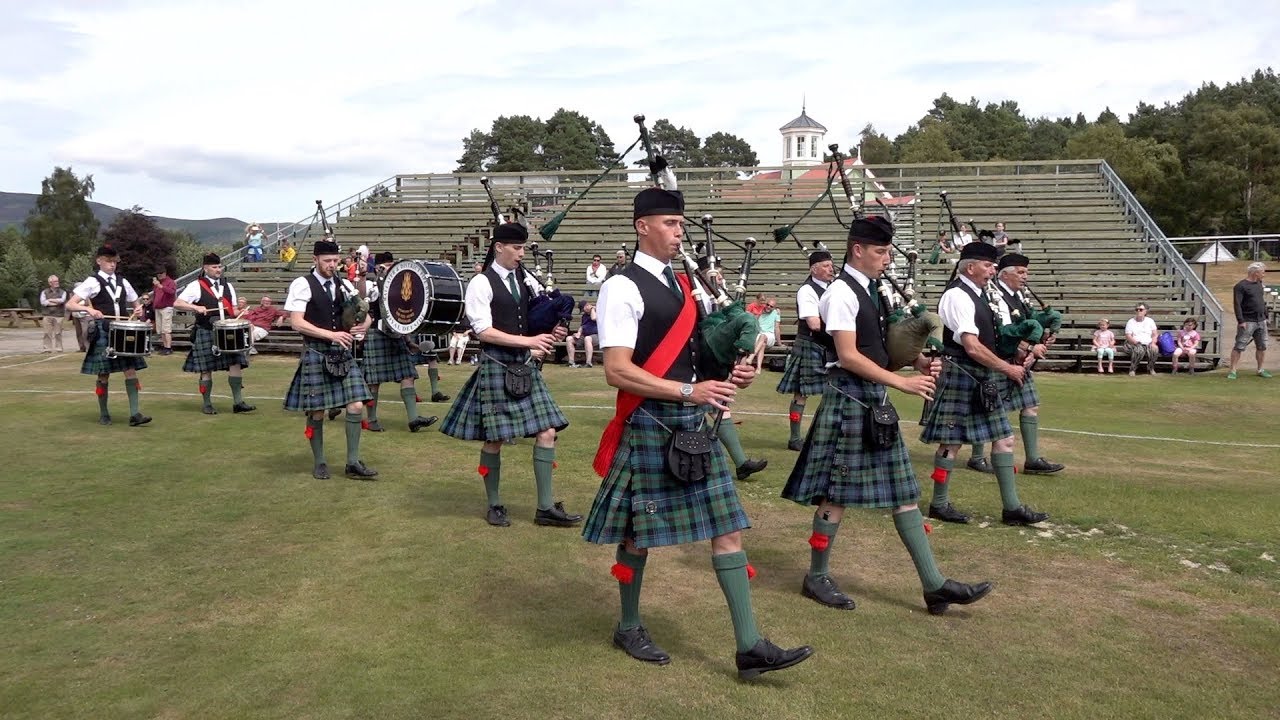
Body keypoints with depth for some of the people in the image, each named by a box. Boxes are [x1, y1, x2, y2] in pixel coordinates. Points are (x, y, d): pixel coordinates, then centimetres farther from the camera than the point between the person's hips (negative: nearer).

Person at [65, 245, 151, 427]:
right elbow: (70, 305, -8)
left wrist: (138, 309, -2)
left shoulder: (122, 282, 12)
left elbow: (136, 303, 22)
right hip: (103, 333, -4)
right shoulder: (92, 282, -3)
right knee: (104, 374, 3)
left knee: (131, 370, -5)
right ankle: (103, 414, 17)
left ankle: (134, 413, -6)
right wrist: (89, 309, -25)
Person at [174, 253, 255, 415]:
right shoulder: (196, 286, -3)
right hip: (206, 333, -4)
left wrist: (238, 314, -3)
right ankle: (207, 404, 13)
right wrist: (196, 307, -23)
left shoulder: (227, 285, 14)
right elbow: (177, 303, -9)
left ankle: (238, 402, 1)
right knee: (206, 370, 1)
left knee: (236, 364, -4)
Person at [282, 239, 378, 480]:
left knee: (356, 406, -2)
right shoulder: (302, 284, -6)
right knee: (316, 412, 4)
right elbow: (296, 322, -14)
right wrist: (331, 335, -20)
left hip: (342, 354, 5)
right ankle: (319, 462, 21)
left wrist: (363, 324, -11)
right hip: (316, 354, -5)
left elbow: (365, 315, 13)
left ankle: (353, 463, 7)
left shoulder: (344, 285, 9)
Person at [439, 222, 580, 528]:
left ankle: (545, 508, 8)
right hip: (496, 366, -6)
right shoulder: (481, 283, -9)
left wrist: (546, 340, -5)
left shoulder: (525, 279, 8)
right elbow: (483, 330, -16)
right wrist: (528, 341, -19)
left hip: (525, 366, 6)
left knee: (547, 432, 1)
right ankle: (494, 505, 21)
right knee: (494, 439, 3)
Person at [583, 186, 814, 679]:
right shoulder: (623, 287, -11)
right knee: (638, 533, 8)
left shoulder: (684, 284, 13)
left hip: (694, 423, 8)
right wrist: (689, 392, -23)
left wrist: (731, 374, 0)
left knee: (728, 528, 4)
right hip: (649, 425, -7)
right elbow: (617, 371, -19)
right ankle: (629, 627, 30)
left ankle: (749, 646, 8)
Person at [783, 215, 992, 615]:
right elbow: (848, 357, -21)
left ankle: (934, 585, 13)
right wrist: (902, 382, -20)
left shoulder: (872, 292, 13)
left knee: (904, 491, 8)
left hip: (877, 401, 9)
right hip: (850, 399, -9)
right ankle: (816, 578, 17)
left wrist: (918, 362, 1)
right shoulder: (841, 293, -14)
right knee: (836, 493, 1)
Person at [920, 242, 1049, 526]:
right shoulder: (957, 296, -17)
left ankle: (1012, 507, 15)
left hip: (982, 378, 10)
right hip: (960, 377, -10)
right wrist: (1007, 368, -15)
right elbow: (972, 347, -23)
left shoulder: (978, 294, 14)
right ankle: (939, 504, 15)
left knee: (1003, 439, 9)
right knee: (951, 442, 1)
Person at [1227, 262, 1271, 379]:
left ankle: (1260, 370, 23)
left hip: (1261, 321, 7)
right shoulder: (1241, 286, -11)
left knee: (1262, 346, 12)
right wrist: (1241, 321, -21)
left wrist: (1265, 316, 17)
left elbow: (1263, 301, 21)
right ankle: (1232, 371, -4)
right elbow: (1237, 304, -17)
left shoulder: (1259, 284, 13)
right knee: (1239, 347, -7)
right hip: (1248, 322, -7)